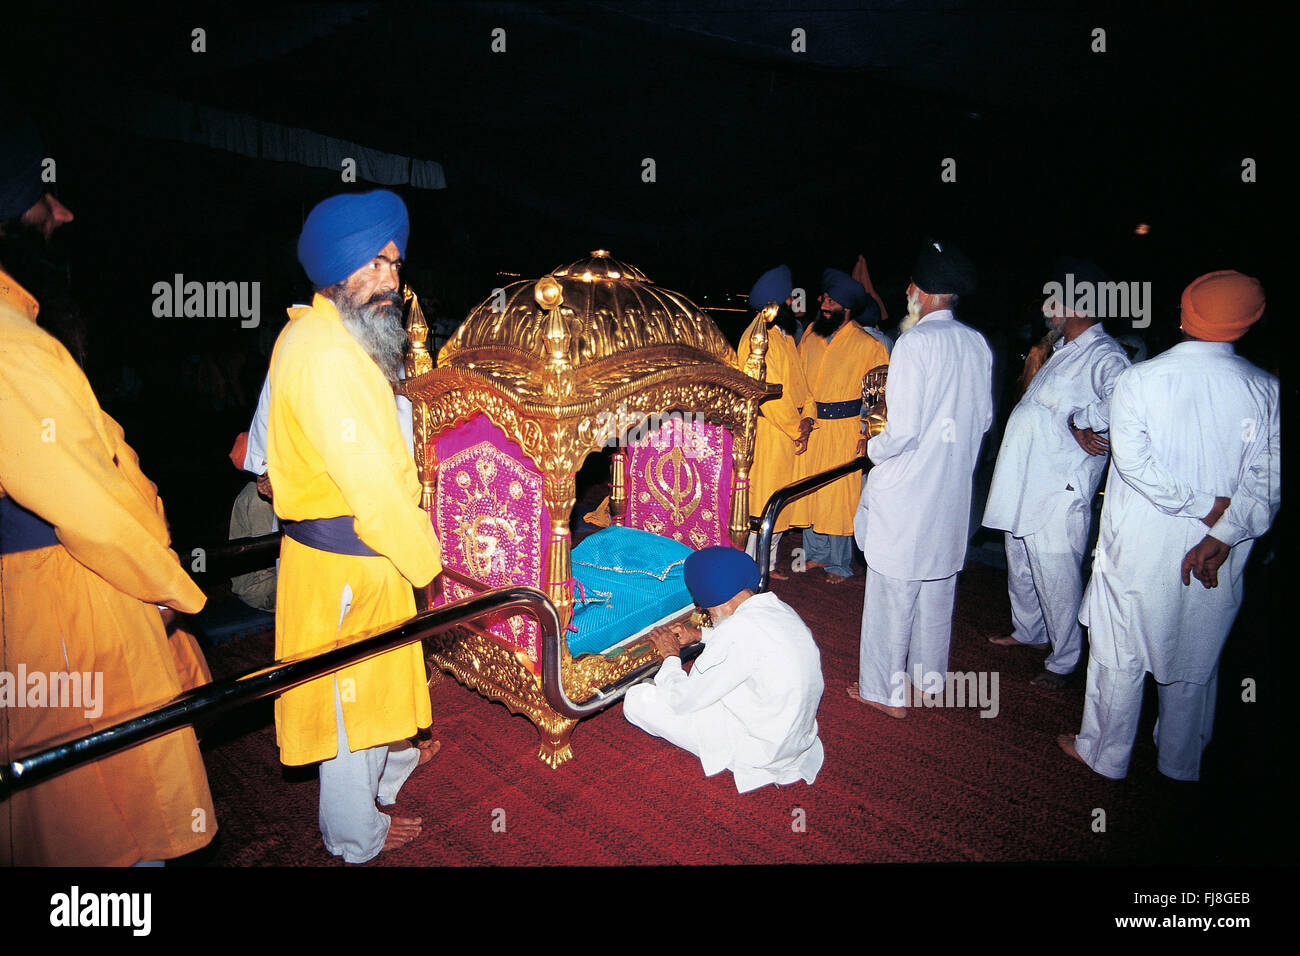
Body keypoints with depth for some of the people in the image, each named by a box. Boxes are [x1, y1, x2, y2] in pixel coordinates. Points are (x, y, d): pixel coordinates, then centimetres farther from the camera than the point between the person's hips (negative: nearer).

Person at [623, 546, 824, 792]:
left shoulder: (741, 628, -30)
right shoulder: (778, 607, -4)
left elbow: (682, 701, -21)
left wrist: (671, 656, -3)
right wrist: (700, 634, 15)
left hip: (762, 750, -9)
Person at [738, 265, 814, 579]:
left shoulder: (785, 335, 15)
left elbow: (799, 382, 14)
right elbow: (770, 394, -19)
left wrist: (806, 418, -1)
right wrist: (797, 429, -12)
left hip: (790, 433, 9)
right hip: (768, 432, -9)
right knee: (762, 503, -2)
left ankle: (767, 562, 28)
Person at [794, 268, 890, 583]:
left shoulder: (867, 345, -8)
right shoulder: (811, 333, 7)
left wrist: (868, 433, -13)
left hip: (843, 429, -5)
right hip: (809, 425, 5)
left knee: (839, 495, 2)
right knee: (809, 491, 11)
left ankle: (840, 564, 18)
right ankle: (817, 552, 29)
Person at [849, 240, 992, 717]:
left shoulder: (915, 341, -17)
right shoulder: (977, 343, 4)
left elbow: (903, 430, -20)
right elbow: (984, 417, 12)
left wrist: (874, 449, -2)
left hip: (905, 487, -7)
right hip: (953, 487, 8)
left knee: (893, 592, 5)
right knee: (938, 588, 19)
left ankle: (887, 690, 18)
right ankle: (929, 677, 34)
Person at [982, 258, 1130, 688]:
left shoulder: (1104, 355, -16)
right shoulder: (1063, 350, 14)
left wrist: (1083, 426, -25)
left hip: (1058, 491, -10)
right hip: (1025, 482, 10)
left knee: (1057, 580, 2)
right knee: (1020, 567, 23)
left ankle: (1063, 662, 20)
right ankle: (1028, 631, 43)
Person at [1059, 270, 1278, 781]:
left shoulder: (1140, 378, -11)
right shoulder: (1266, 389, -3)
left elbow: (1132, 458, -18)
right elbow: (1267, 478, -8)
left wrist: (1203, 506, -11)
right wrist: (1220, 531, -12)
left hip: (1138, 547, -3)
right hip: (1218, 555, 3)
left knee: (1119, 654, 12)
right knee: (1196, 659, 19)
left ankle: (1104, 753, 27)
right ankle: (1181, 763, 36)